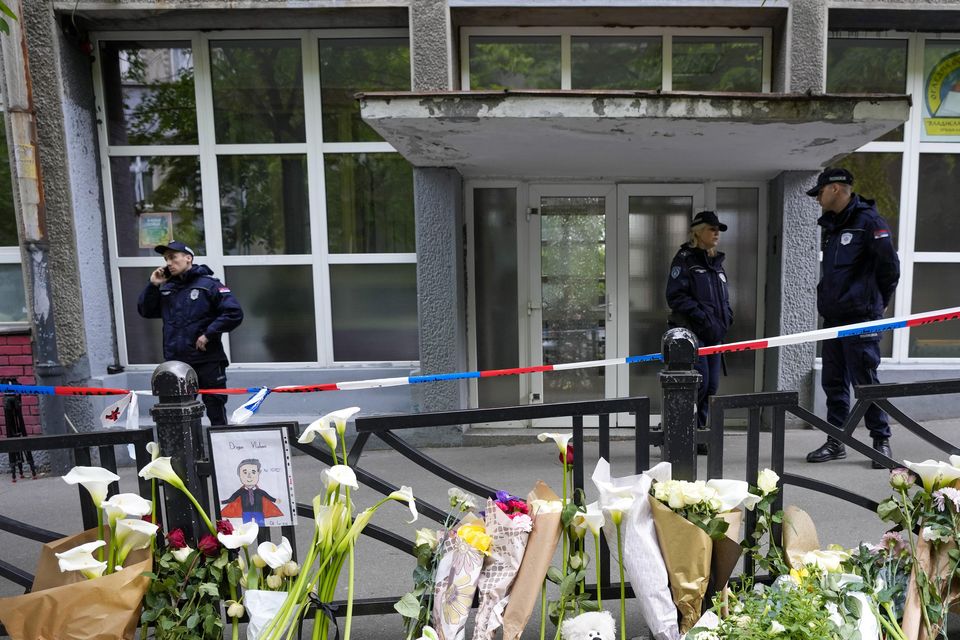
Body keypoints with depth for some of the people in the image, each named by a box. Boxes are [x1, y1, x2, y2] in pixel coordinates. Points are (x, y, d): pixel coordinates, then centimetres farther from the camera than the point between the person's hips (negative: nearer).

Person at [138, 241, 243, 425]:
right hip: (175, 363, 5)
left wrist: (209, 334, -15)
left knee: (216, 413, 5)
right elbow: (145, 311, 17)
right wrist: (152, 286, 5)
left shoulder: (209, 284, -5)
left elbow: (234, 313, -12)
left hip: (208, 362, -5)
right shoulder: (165, 288, 12)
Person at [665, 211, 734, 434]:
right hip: (691, 332, -8)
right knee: (699, 382, -13)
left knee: (712, 386, 7)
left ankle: (699, 430, 19)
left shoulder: (717, 262, 20)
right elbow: (675, 296, -13)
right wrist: (701, 316, -18)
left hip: (714, 334, 8)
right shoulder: (685, 258, -4)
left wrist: (727, 316, 8)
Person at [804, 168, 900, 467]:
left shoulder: (868, 221, -8)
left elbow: (889, 265, -8)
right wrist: (828, 300, 15)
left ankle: (881, 440, 14)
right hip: (833, 317, 8)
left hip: (860, 319, -8)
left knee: (865, 380, -2)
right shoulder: (829, 225, 17)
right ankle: (836, 442, 19)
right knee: (834, 382, 10)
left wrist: (876, 302, 3)